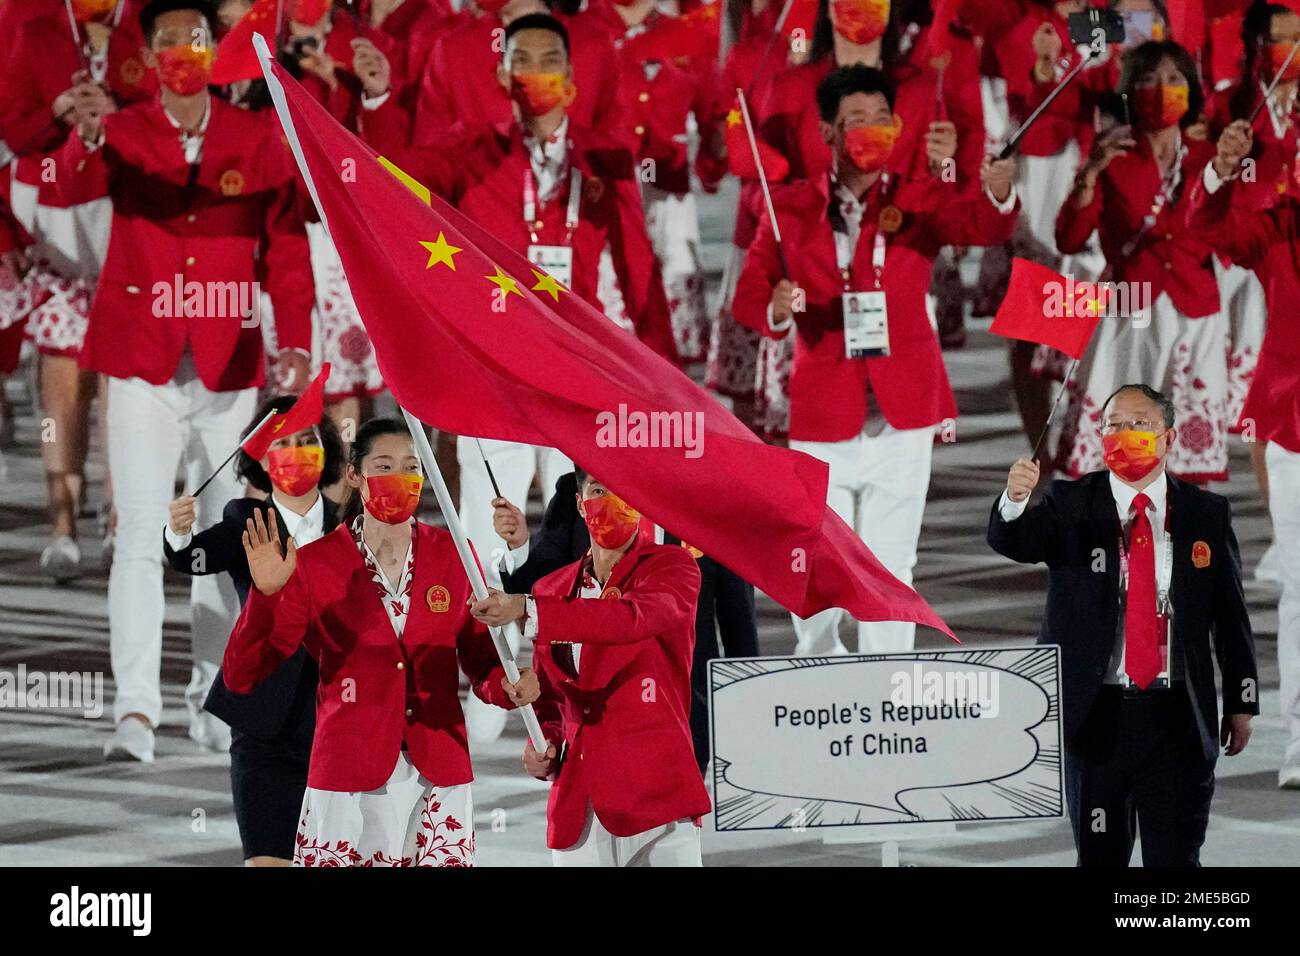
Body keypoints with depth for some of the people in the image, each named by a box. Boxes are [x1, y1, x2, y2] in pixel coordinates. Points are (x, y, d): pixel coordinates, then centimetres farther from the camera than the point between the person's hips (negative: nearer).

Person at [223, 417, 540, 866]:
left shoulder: (452, 555, 5)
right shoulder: (315, 564, -2)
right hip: (349, 780, -2)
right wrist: (265, 595, -21)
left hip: (439, 779, 2)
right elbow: (241, 676, -6)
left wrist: (509, 687, -13)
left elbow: (482, 663, 10)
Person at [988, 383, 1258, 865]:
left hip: (1177, 718, 0)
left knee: (1175, 857, -1)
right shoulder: (1071, 505, 2)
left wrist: (1241, 703, 9)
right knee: (1100, 856, 8)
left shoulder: (1207, 514, 5)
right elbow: (1011, 542, -16)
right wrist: (1014, 500, -39)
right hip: (1095, 713, 0)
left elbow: (1230, 613, 9)